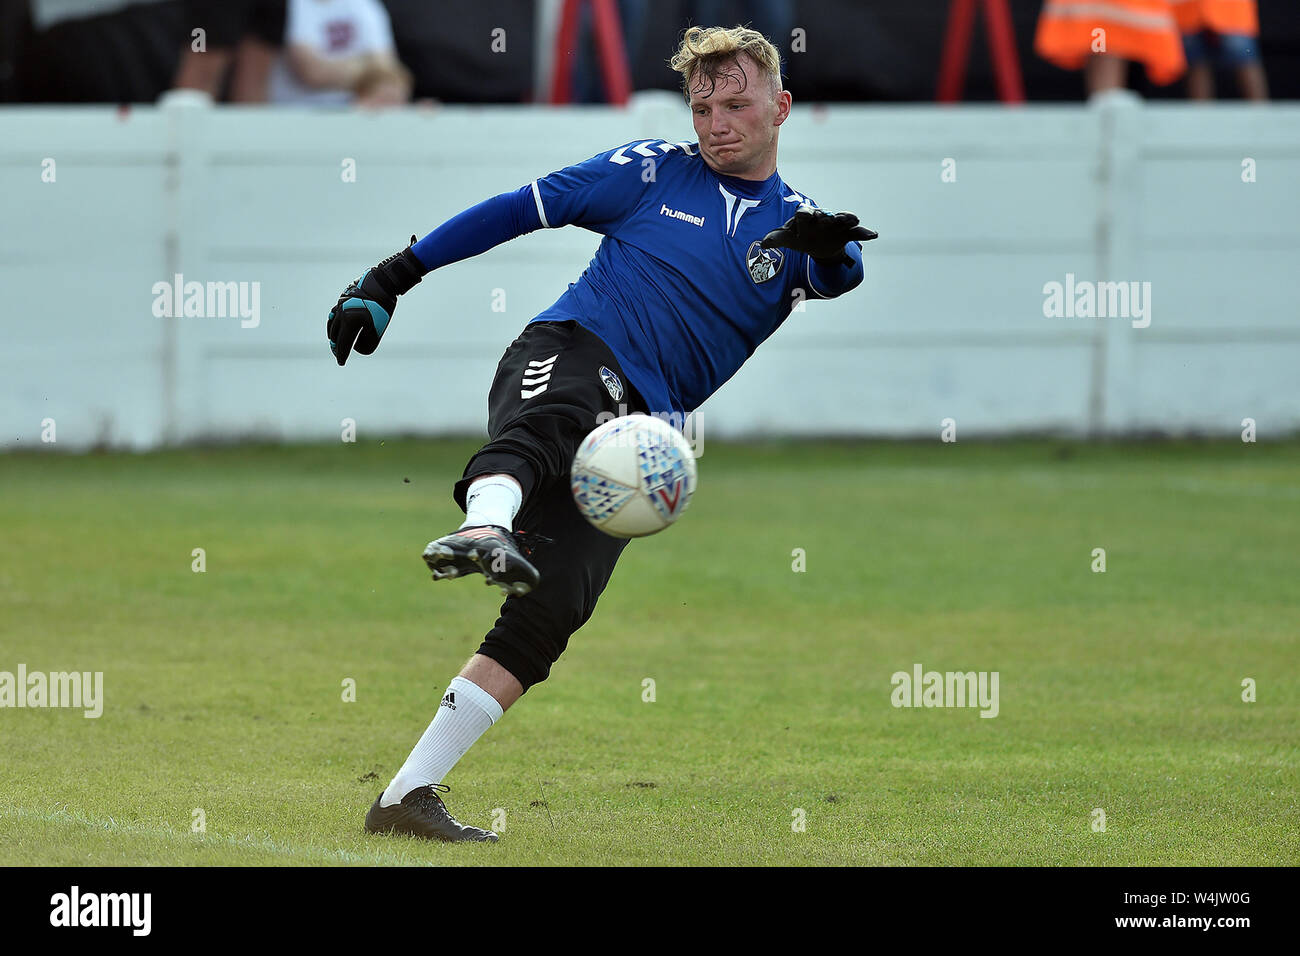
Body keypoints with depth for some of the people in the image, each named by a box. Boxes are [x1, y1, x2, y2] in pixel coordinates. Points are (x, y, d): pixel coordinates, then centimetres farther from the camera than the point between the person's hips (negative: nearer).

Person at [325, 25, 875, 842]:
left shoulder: (797, 225, 14)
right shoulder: (656, 172, 12)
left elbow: (839, 279, -9)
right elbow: (518, 210, 13)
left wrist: (832, 251, -34)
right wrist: (393, 278, 8)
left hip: (638, 428, 2)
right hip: (569, 352, -2)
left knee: (552, 610, -14)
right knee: (539, 427, -40)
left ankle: (408, 795, -17)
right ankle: (484, 530, -74)